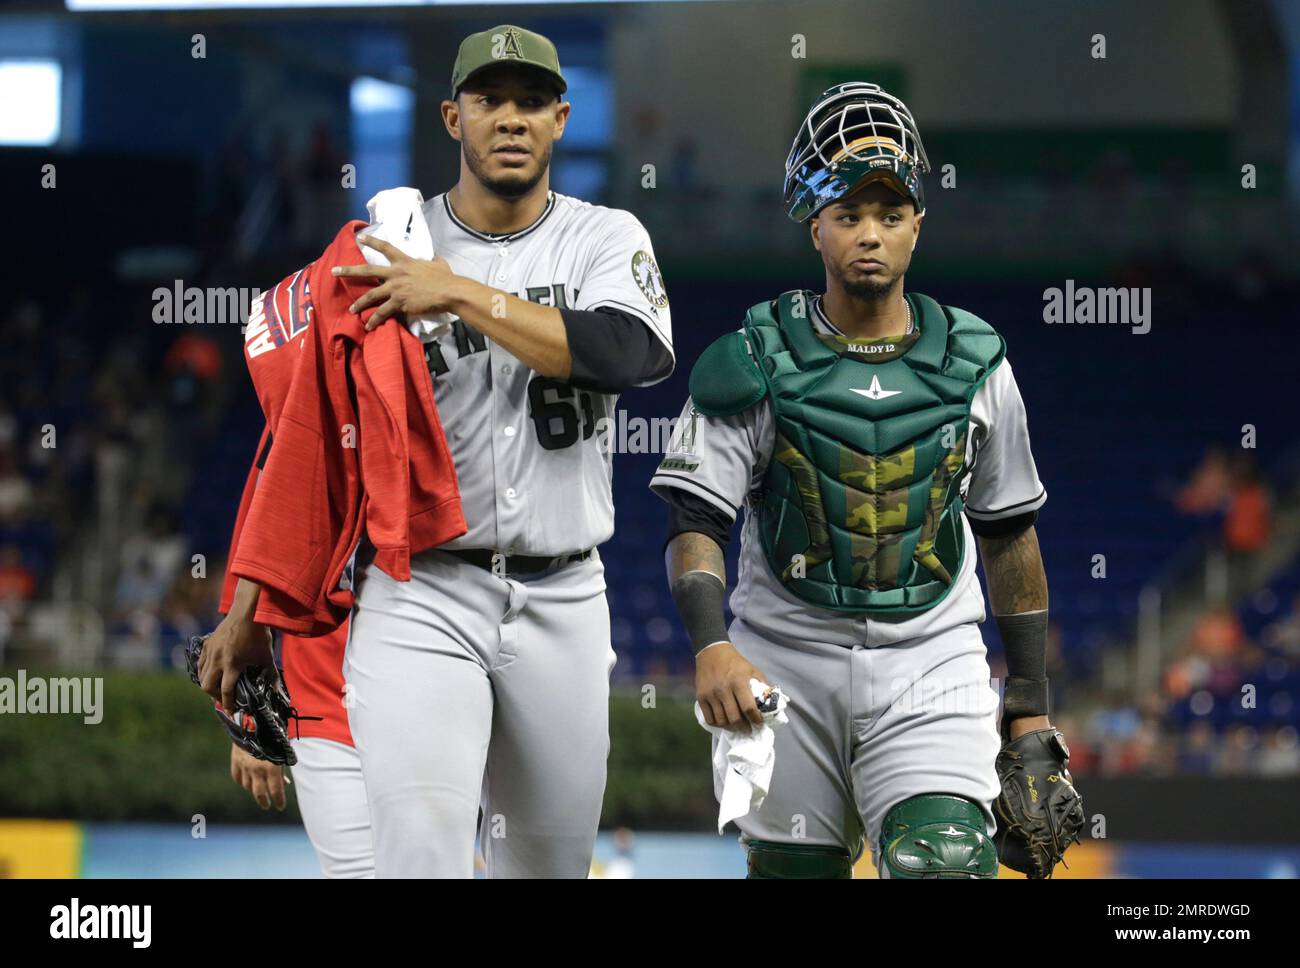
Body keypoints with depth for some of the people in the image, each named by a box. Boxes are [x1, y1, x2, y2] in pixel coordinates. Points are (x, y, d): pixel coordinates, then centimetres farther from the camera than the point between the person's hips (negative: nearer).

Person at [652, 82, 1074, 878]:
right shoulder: (759, 364, -3)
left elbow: (1009, 534, 12)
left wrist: (1031, 706, 13)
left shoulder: (975, 366, 3)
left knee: (944, 862, -20)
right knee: (793, 868, 7)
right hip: (786, 662, 0)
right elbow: (696, 520, -8)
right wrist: (711, 647, -26)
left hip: (930, 665, 0)